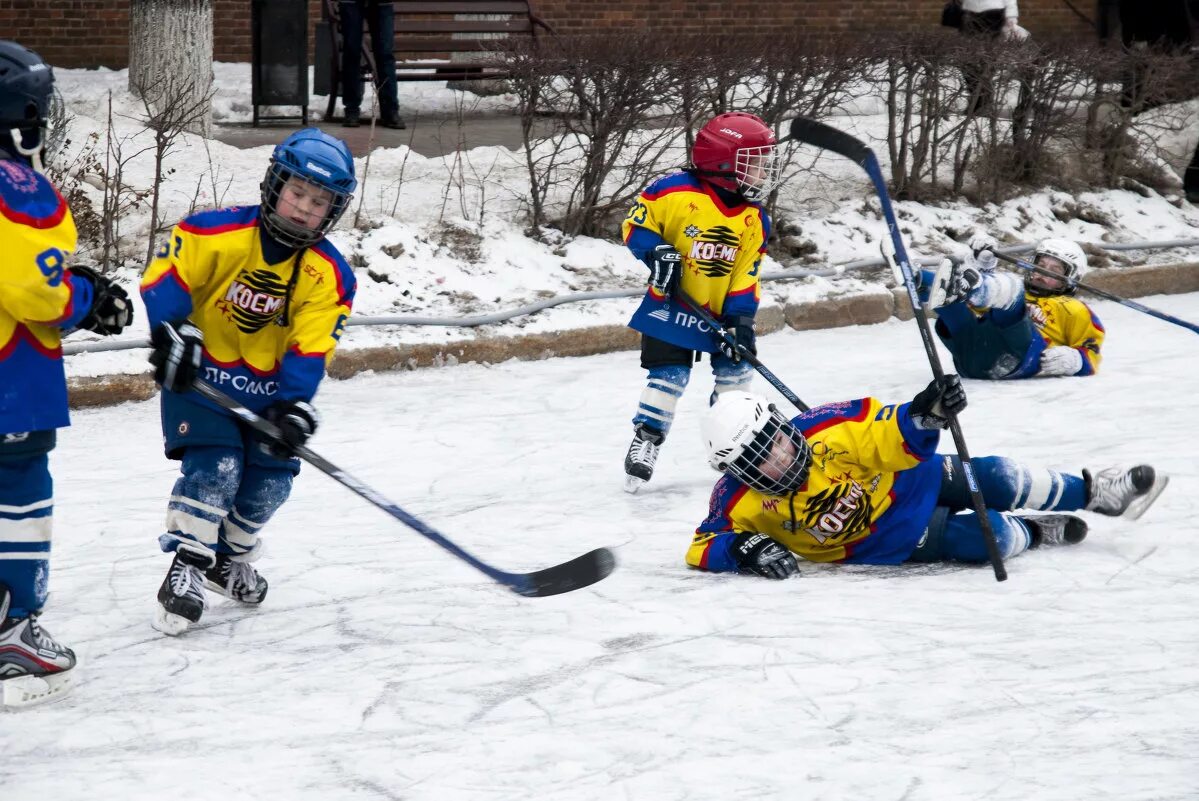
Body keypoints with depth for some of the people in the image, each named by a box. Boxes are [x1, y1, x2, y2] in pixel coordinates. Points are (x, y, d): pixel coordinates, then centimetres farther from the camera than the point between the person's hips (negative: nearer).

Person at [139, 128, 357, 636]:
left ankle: (230, 560, 27)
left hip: (265, 387, 4)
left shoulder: (327, 276, -10)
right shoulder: (216, 234, -20)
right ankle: (187, 566, -11)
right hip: (198, 375, -4)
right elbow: (164, 279, -15)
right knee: (216, 464, -19)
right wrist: (173, 335, -27)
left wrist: (293, 405, -27)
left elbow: (309, 348, -14)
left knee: (271, 476, 2)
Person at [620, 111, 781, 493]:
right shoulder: (675, 192, -18)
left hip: (721, 311, 5)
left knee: (735, 369, 6)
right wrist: (657, 252, -24)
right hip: (672, 304, -5)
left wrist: (742, 317, -9)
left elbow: (747, 272, 0)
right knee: (669, 374, -9)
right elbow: (635, 224, -9)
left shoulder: (754, 218, -3)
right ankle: (645, 440, 3)